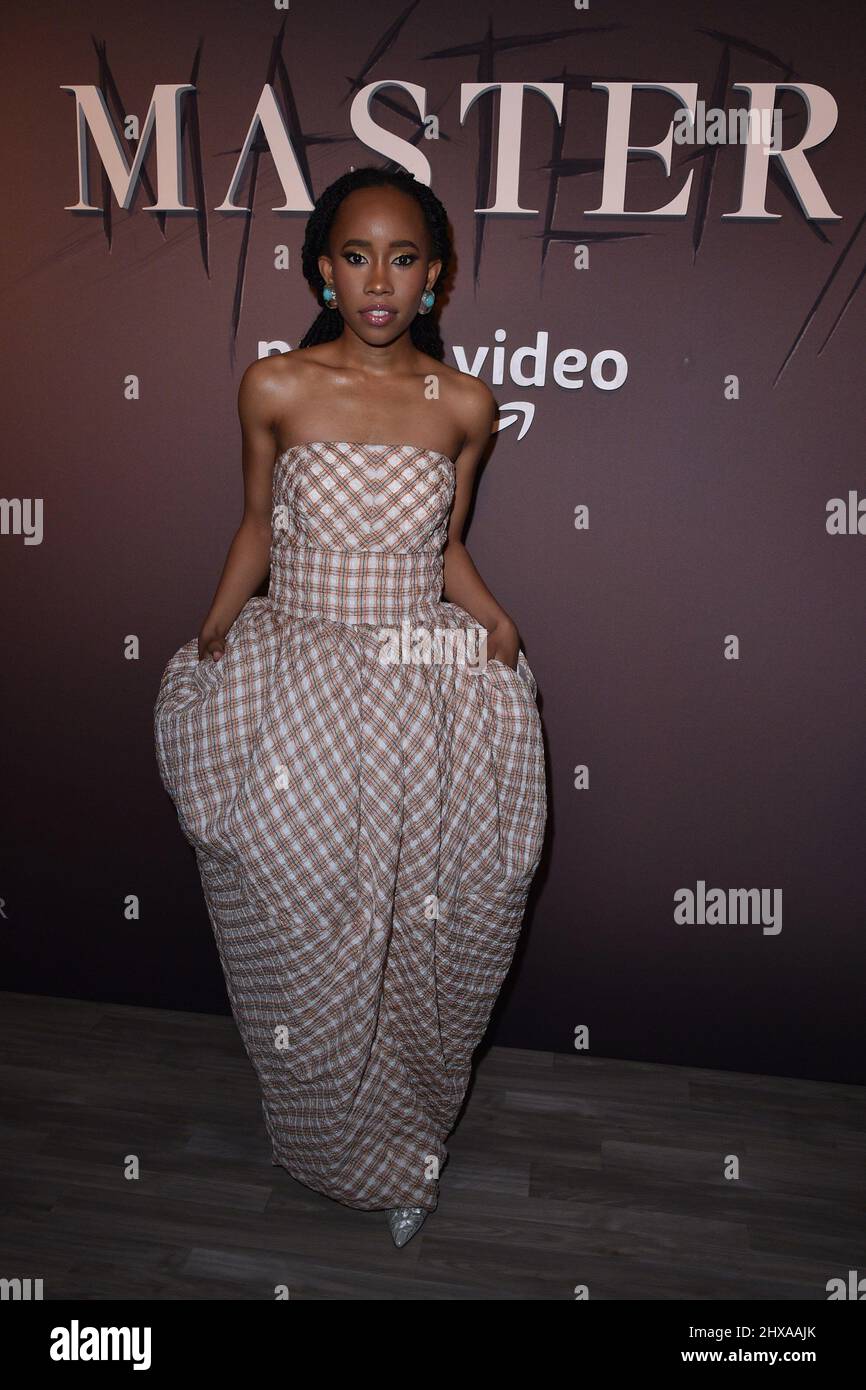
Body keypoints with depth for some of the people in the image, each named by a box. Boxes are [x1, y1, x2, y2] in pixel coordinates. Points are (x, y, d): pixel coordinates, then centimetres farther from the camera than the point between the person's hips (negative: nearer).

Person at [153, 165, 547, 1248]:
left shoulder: (464, 405, 1)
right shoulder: (273, 389, -2)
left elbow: (446, 551, 10)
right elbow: (258, 526, 9)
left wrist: (497, 621, -5)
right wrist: (213, 634, 1)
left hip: (423, 694, 1)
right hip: (293, 692, 0)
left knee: (413, 933, 9)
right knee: (302, 933, 9)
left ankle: (405, 1147, 38)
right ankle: (331, 1139, 39)